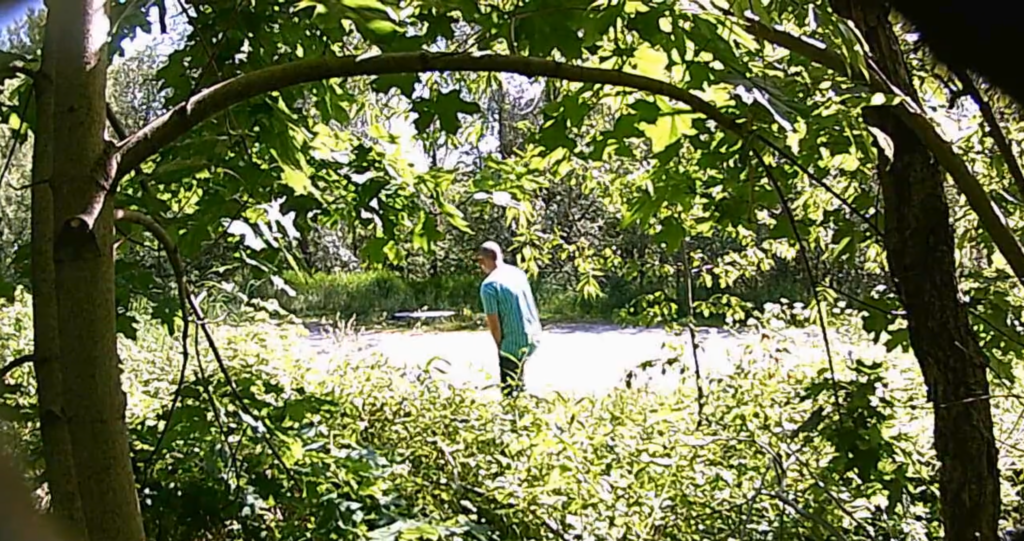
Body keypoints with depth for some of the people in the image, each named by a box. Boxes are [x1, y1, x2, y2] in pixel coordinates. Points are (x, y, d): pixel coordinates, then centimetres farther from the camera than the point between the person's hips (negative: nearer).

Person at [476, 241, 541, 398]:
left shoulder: (489, 286, -14)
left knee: (508, 391, 4)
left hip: (515, 343, -7)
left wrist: (500, 347, 4)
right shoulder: (519, 273, 6)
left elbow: (494, 324, -14)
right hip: (534, 336, 7)